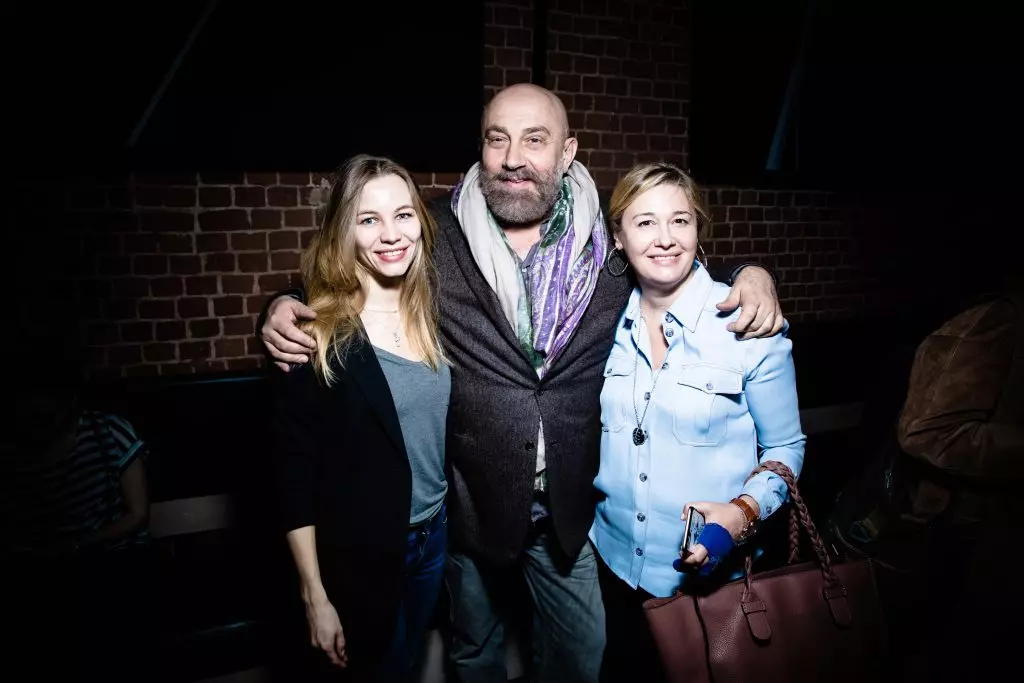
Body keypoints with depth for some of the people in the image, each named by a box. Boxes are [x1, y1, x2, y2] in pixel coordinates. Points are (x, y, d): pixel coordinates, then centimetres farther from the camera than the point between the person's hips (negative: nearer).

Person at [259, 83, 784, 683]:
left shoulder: (607, 240, -5)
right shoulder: (437, 235, -10)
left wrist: (751, 275, -12)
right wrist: (286, 308, -18)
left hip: (571, 500, 1)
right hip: (473, 498, -1)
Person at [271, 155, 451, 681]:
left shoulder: (433, 314, -2)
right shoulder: (316, 332, -17)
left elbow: (448, 428, 6)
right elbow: (294, 472, -14)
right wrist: (316, 597, -12)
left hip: (436, 535, 5)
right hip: (356, 554, -4)